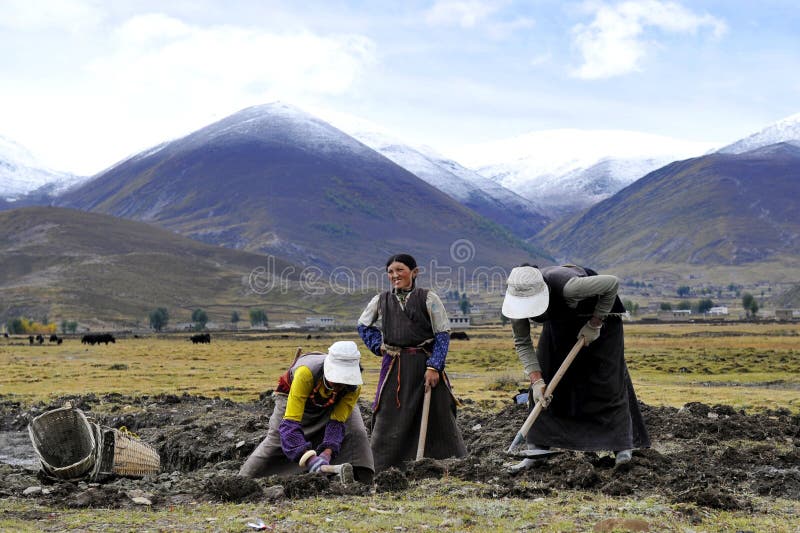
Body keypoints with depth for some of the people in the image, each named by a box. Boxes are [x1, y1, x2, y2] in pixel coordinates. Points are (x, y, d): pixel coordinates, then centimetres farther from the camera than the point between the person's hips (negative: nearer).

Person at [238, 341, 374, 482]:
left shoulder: (354, 385, -36)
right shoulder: (307, 372, -47)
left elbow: (337, 422, -33)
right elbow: (290, 422, -48)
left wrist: (327, 454, -51)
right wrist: (310, 458, -59)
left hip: (332, 406, 2)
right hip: (293, 397, -2)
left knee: (355, 433, -20)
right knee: (275, 440, 2)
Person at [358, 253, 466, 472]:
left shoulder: (428, 298, -1)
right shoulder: (381, 301, 8)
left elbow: (443, 335, -3)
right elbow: (363, 325, 25)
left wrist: (434, 367, -12)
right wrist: (378, 345, 7)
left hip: (425, 365, -2)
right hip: (394, 368, 2)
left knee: (439, 418, 3)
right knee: (389, 418, 1)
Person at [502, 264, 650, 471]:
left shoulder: (566, 287, -45)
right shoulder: (517, 299, -29)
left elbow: (612, 283, -31)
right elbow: (522, 344, -15)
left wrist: (594, 324, -24)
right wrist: (536, 380, -27)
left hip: (598, 313, -5)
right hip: (560, 320, 5)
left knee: (607, 379, -8)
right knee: (545, 378, -4)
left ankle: (622, 444, 3)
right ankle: (536, 449, -1)